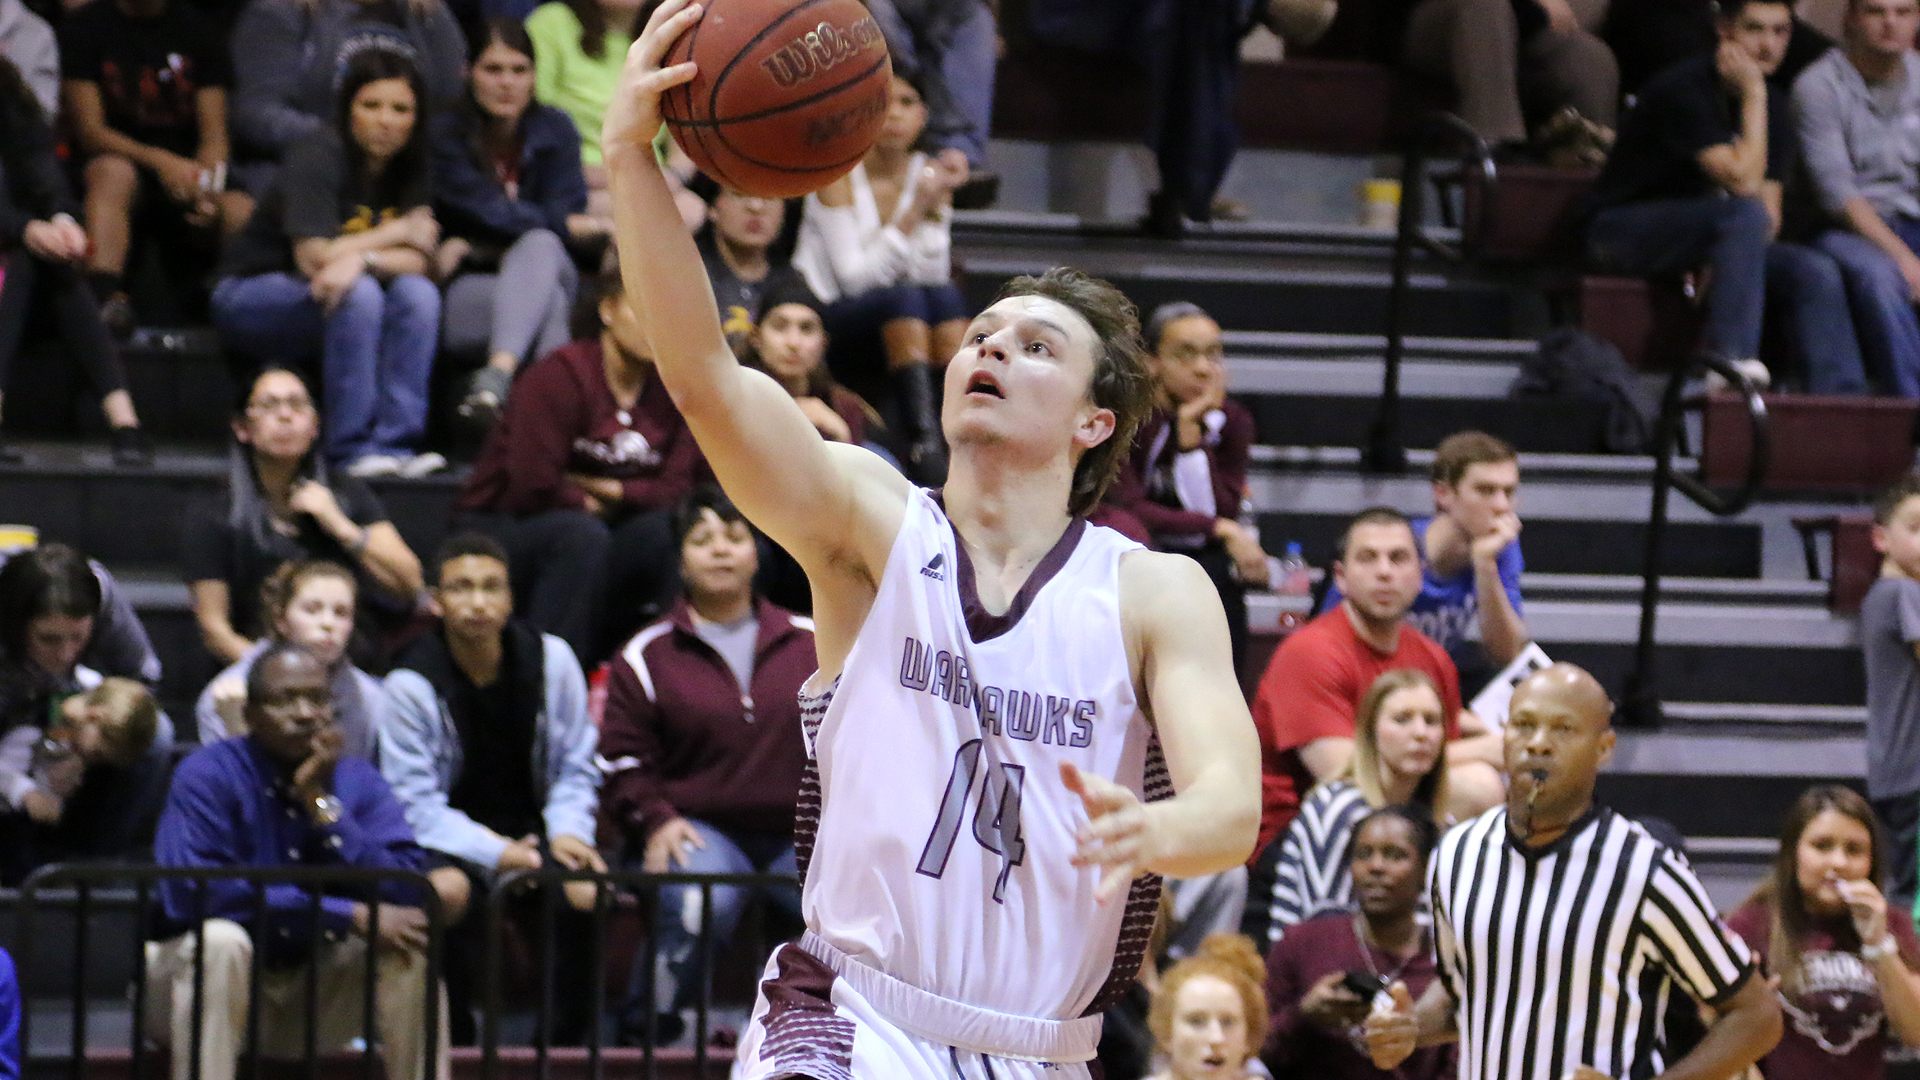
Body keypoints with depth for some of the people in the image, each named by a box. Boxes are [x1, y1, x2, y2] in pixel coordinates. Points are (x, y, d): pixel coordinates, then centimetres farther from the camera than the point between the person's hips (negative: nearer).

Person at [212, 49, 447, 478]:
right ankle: (352, 450, -30)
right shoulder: (320, 157, -19)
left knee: (418, 294, -21)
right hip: (253, 294, -6)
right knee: (358, 294, -33)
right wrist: (398, 234, -16)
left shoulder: (408, 169, 0)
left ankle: (396, 443, -27)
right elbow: (314, 257, -28)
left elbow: (417, 262, -12)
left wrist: (360, 258, -34)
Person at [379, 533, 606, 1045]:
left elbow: (575, 766, 9)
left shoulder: (550, 659, 2)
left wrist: (568, 830, -11)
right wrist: (496, 853, -24)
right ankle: (452, 1038, -20)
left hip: (530, 825, 3)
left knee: (587, 886, -30)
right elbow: (413, 803, -12)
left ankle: (567, 1039, -15)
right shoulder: (410, 685, -9)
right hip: (451, 839, -3)